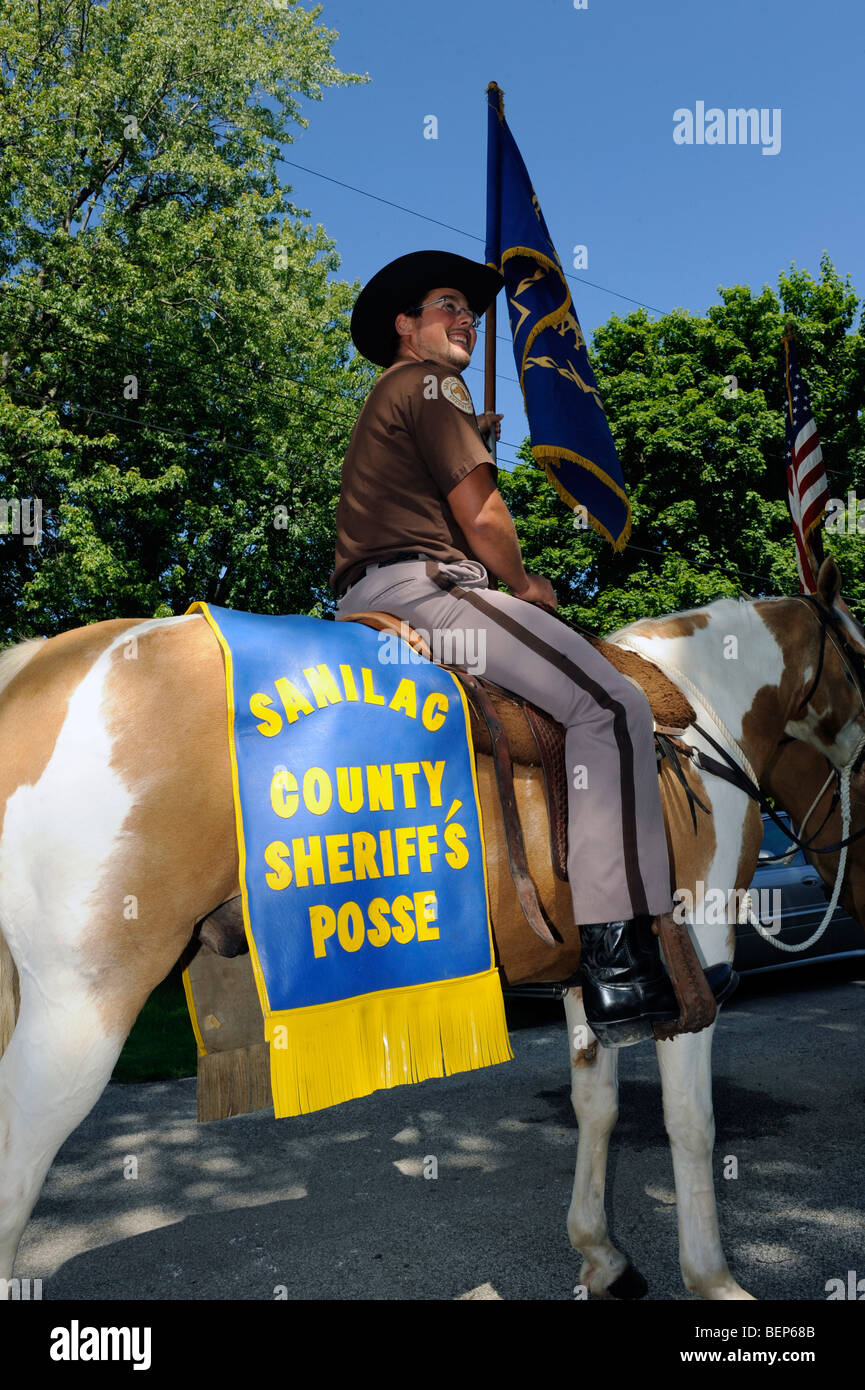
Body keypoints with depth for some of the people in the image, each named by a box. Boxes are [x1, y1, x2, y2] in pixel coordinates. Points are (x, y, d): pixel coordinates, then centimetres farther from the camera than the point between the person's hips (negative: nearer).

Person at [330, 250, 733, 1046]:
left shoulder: (387, 401, 31)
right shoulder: (431, 385, 0)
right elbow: (481, 522, -8)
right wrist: (527, 586, 8)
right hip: (420, 585, -11)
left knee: (595, 698, 22)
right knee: (613, 706, -19)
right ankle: (617, 966, -26)